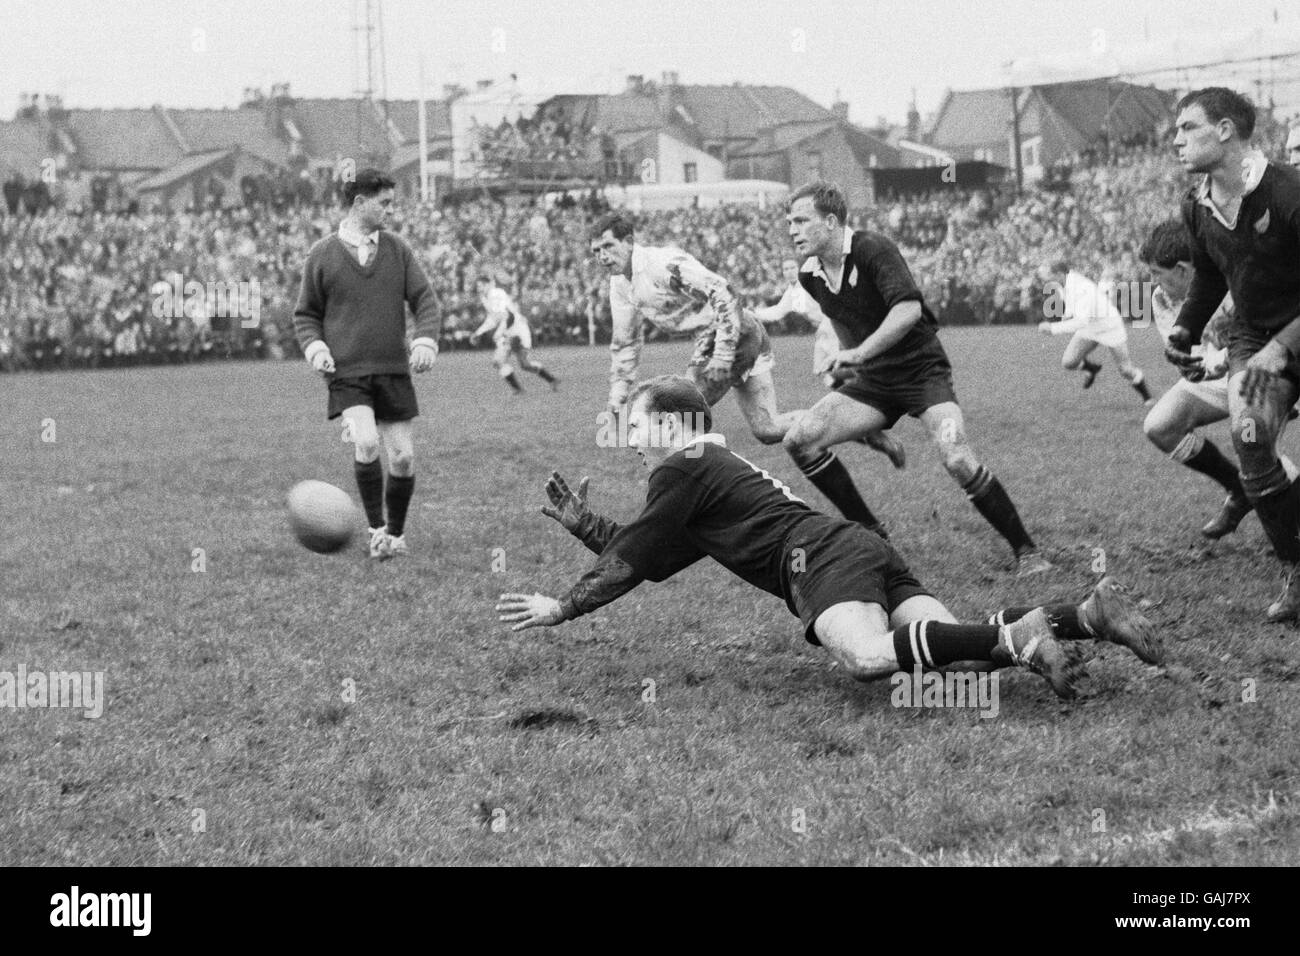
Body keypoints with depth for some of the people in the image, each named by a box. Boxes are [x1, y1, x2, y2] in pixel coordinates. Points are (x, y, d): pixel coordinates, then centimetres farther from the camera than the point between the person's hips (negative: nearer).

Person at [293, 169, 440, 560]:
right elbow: (305, 314, 10)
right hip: (346, 373, -3)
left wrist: (425, 341, -10)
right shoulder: (322, 255, 2)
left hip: (393, 371, 3)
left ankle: (396, 533, 22)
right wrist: (314, 347, -8)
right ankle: (376, 530, -10)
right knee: (366, 443, -24)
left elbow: (424, 299, 7)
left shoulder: (396, 249, 8)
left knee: (403, 458, 1)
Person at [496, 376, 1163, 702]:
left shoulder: (682, 470, 6)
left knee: (866, 659, -36)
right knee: (957, 654, -9)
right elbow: (647, 560, 40)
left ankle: (1016, 636, -40)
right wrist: (580, 524, 39)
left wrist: (560, 609, 15)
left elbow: (631, 561, 6)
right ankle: (1087, 613, -19)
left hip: (824, 557, -9)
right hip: (867, 551, 9)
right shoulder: (718, 468, 34)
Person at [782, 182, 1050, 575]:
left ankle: (1025, 550, -9)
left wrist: (860, 353, -34)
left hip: (922, 370, -7)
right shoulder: (810, 276, 3)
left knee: (958, 460, -26)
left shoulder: (872, 249, -18)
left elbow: (909, 308, -31)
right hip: (872, 380, 7)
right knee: (799, 439, -10)